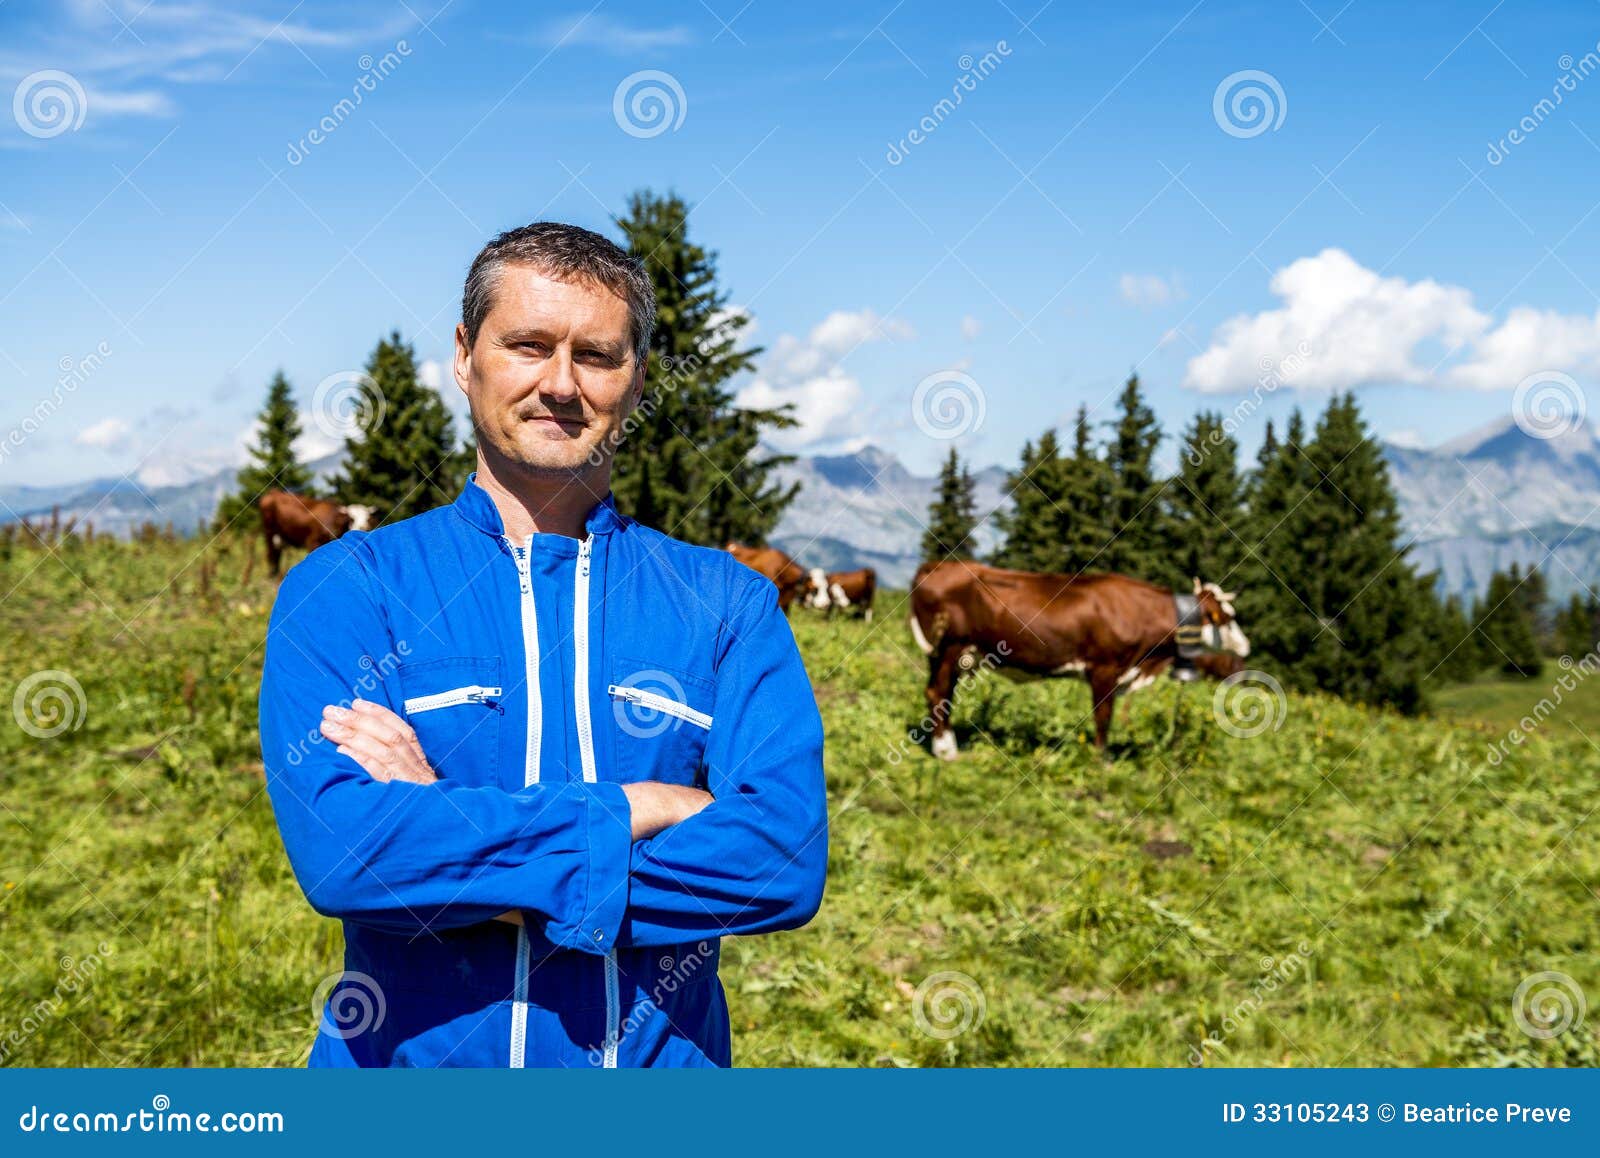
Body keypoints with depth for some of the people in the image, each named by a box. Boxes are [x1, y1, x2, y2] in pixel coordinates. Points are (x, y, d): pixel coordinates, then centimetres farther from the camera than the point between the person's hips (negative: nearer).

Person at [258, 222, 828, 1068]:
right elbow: (339, 848, -18)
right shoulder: (343, 588, -3)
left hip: (658, 1061, 1)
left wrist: (451, 853, -18)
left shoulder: (725, 602, 0)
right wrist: (633, 810, -17)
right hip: (406, 1061, -1)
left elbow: (786, 859, -14)